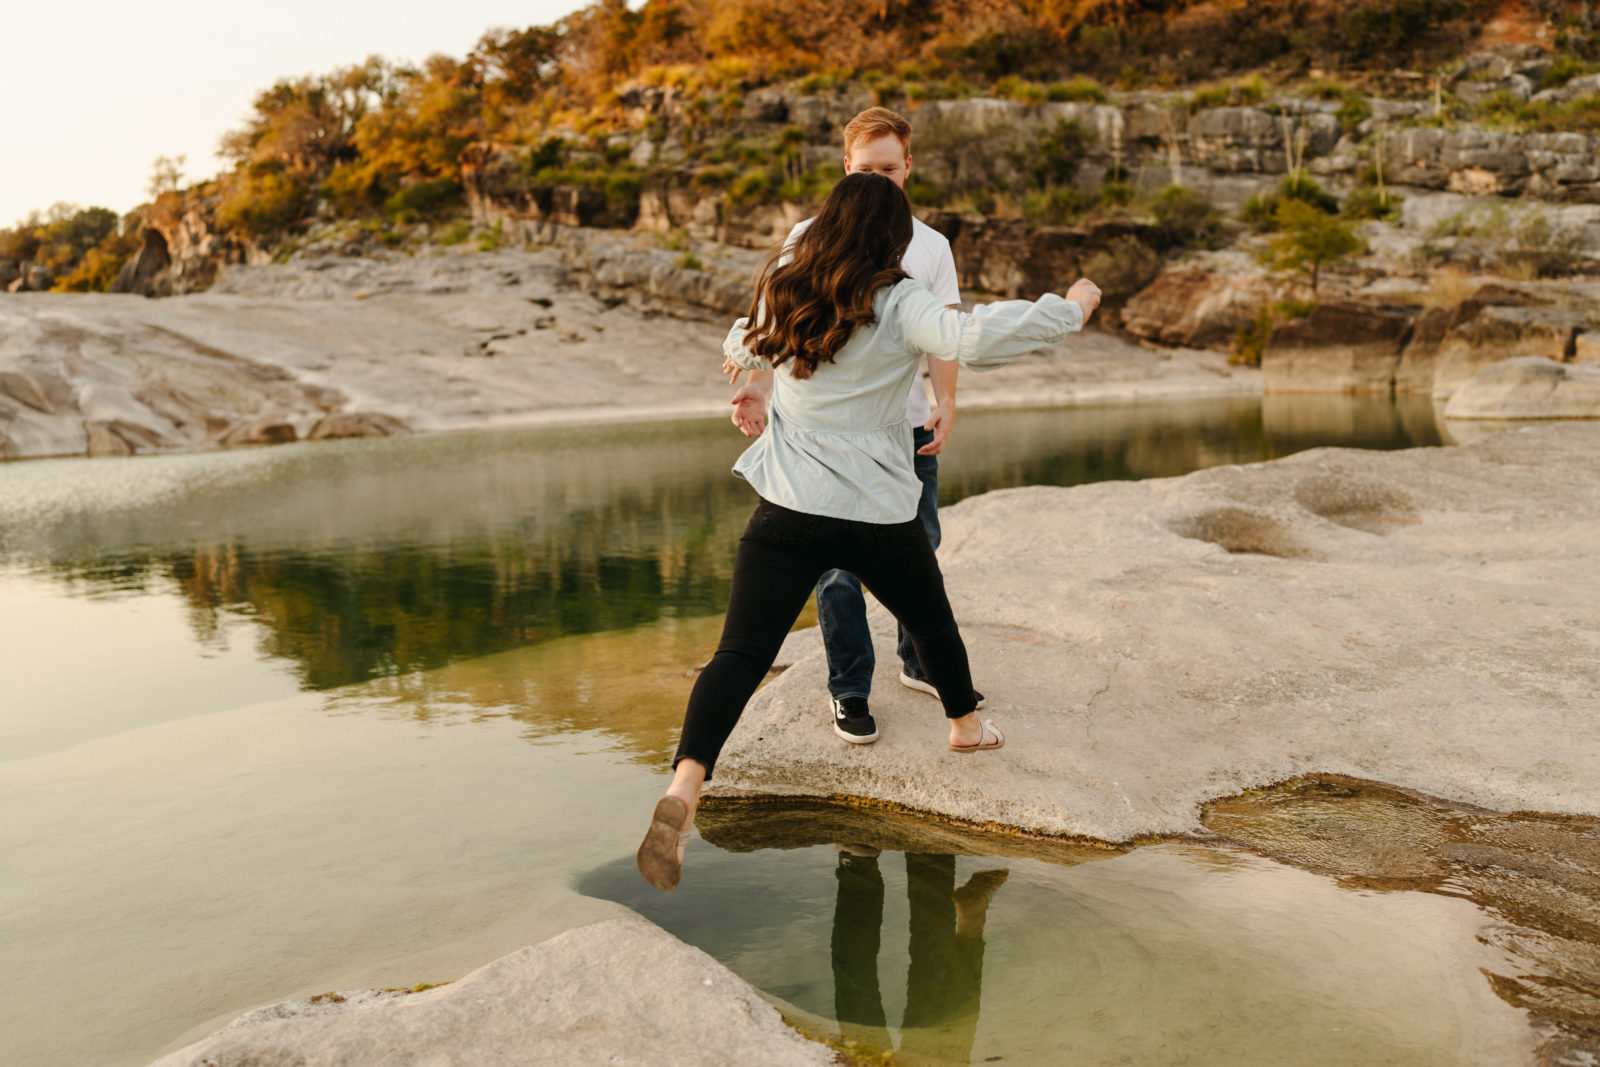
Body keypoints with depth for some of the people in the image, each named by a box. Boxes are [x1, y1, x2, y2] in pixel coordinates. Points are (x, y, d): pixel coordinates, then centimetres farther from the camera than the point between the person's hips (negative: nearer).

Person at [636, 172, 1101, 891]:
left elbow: (740, 350, 24)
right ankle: (966, 725, 50)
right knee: (932, 622, 26)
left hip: (788, 509, 2)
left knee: (741, 655, -7)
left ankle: (684, 788, -25)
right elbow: (972, 339, -26)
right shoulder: (897, 305, -9)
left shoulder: (779, 293, 6)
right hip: (879, 515, -1)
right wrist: (1068, 311, -15)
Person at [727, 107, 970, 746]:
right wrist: (759, 385, -25)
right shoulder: (811, 238, 0)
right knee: (838, 562, 0)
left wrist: (945, 399, -17)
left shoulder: (930, 247, 7)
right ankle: (849, 690, 15)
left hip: (909, 427, 3)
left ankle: (920, 662, 35)